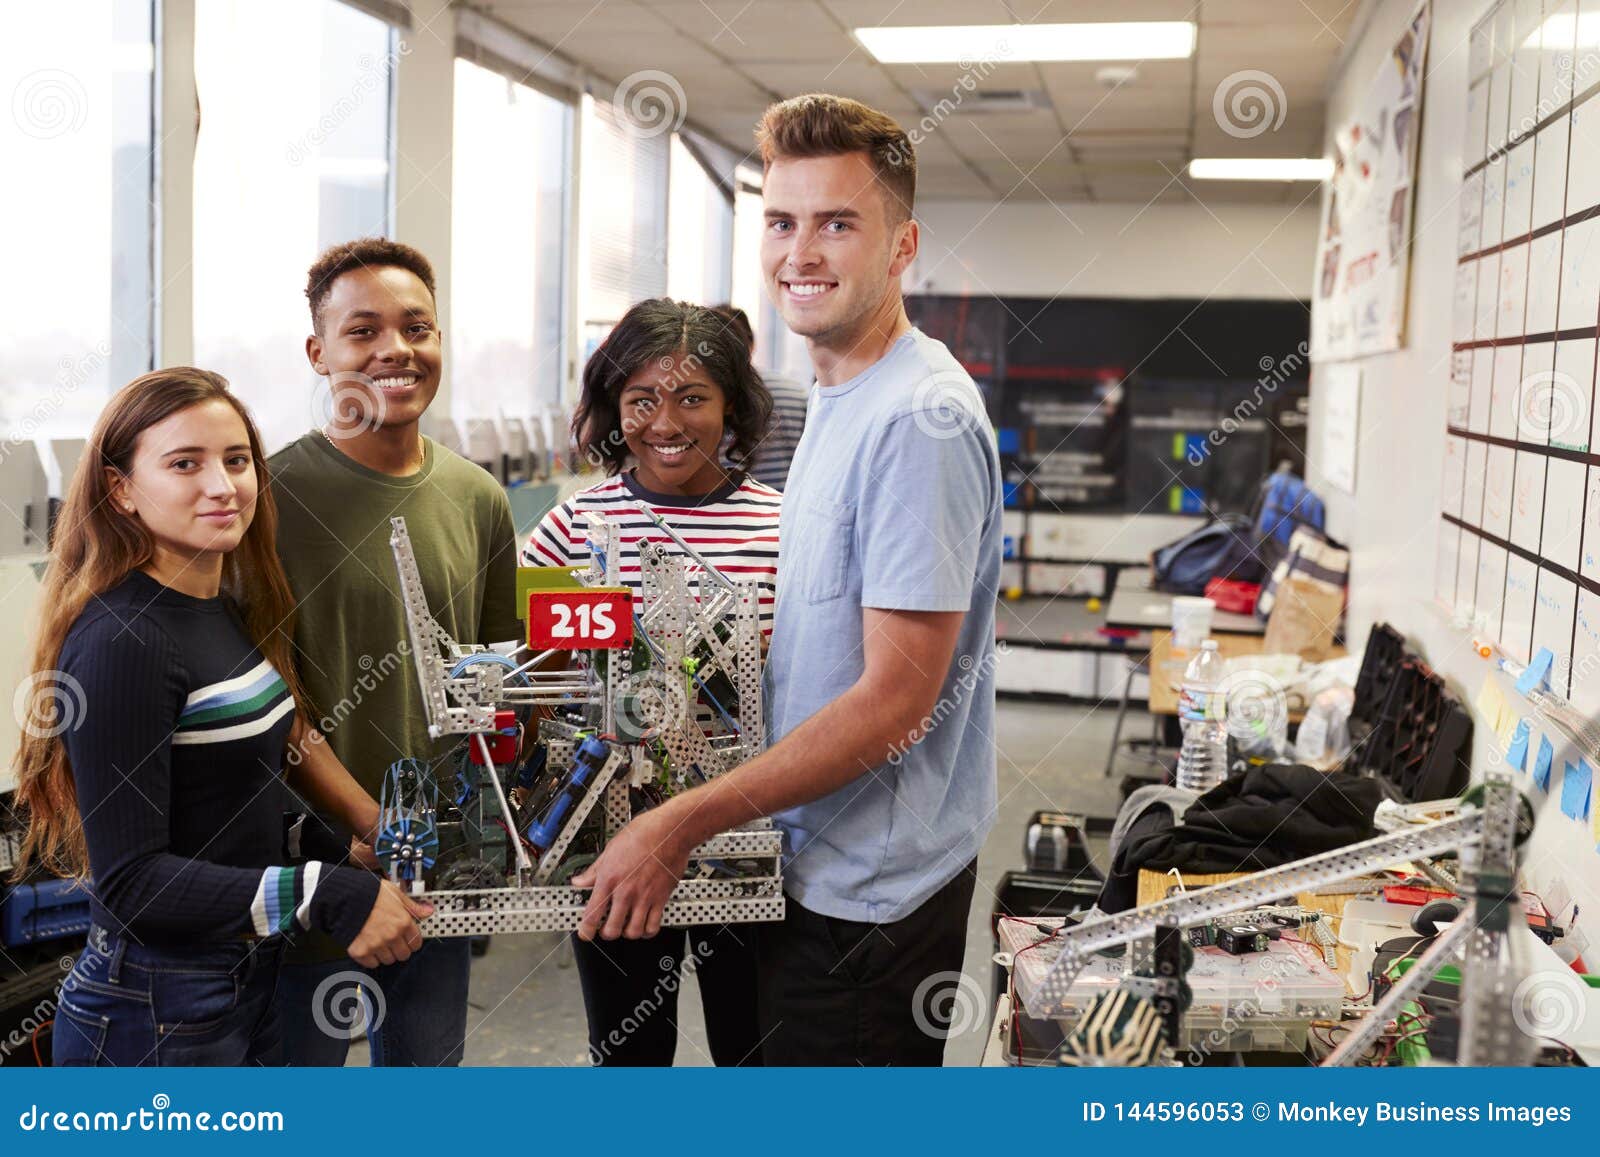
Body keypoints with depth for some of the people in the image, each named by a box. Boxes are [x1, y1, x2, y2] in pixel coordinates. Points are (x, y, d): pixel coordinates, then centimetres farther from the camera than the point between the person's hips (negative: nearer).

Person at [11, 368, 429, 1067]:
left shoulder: (233, 610, 5)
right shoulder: (121, 642, -21)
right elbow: (129, 879, -23)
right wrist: (327, 896, -27)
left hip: (249, 978, 8)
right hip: (156, 1012, -8)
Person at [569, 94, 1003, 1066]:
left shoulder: (919, 420, -22)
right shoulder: (839, 399, 10)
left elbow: (896, 697, -25)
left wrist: (680, 826, -22)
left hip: (868, 889, -9)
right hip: (817, 864, 10)